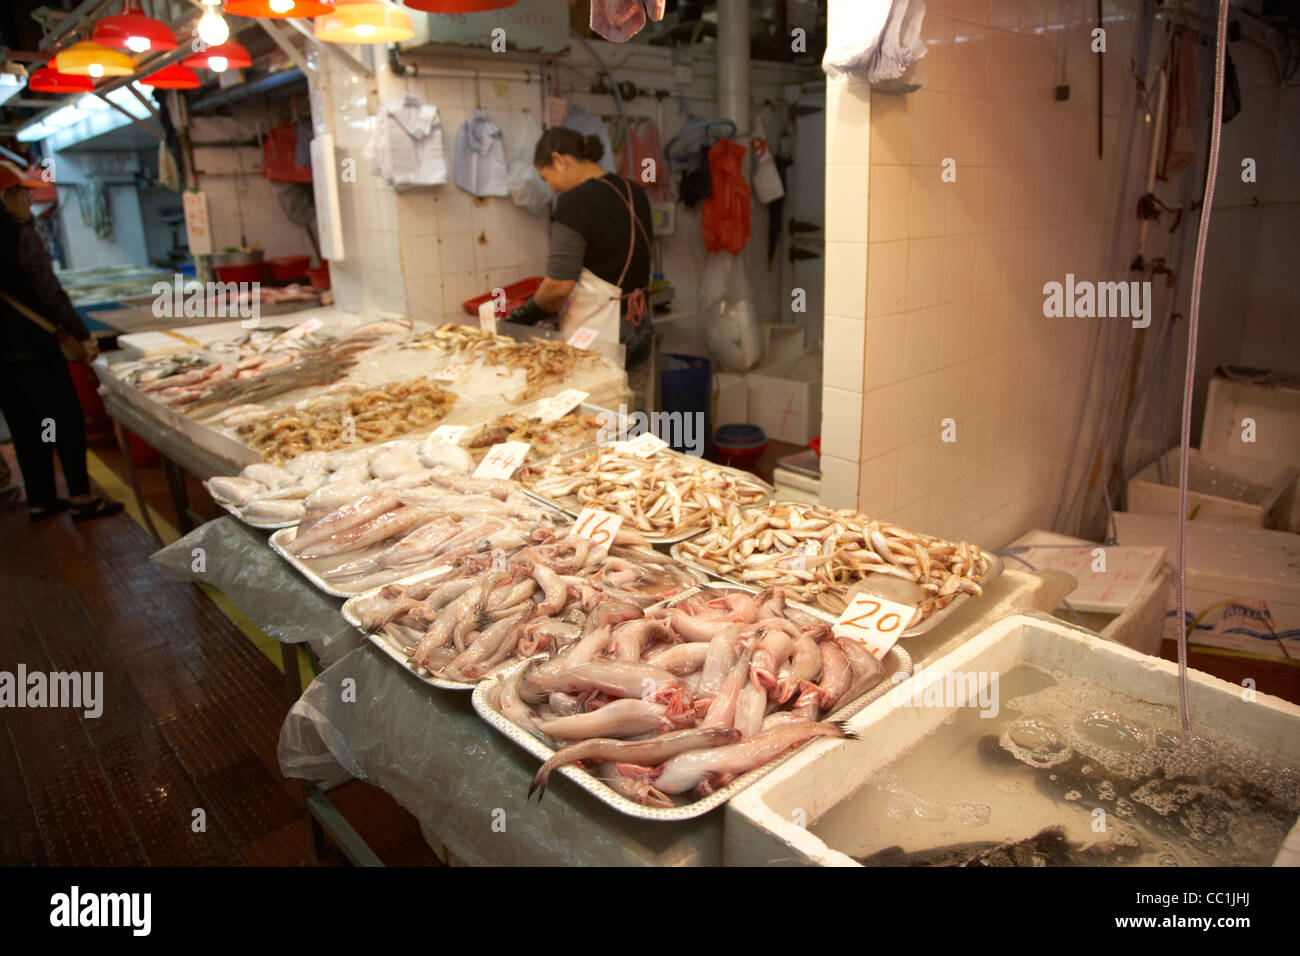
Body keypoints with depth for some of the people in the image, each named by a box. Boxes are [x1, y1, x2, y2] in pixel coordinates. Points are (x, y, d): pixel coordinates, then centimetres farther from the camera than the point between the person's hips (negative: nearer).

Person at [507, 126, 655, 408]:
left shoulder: (575, 202, -14)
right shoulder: (635, 193, 10)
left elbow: (560, 285, -21)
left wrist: (528, 314, -2)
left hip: (596, 333, -8)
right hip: (639, 326, 8)